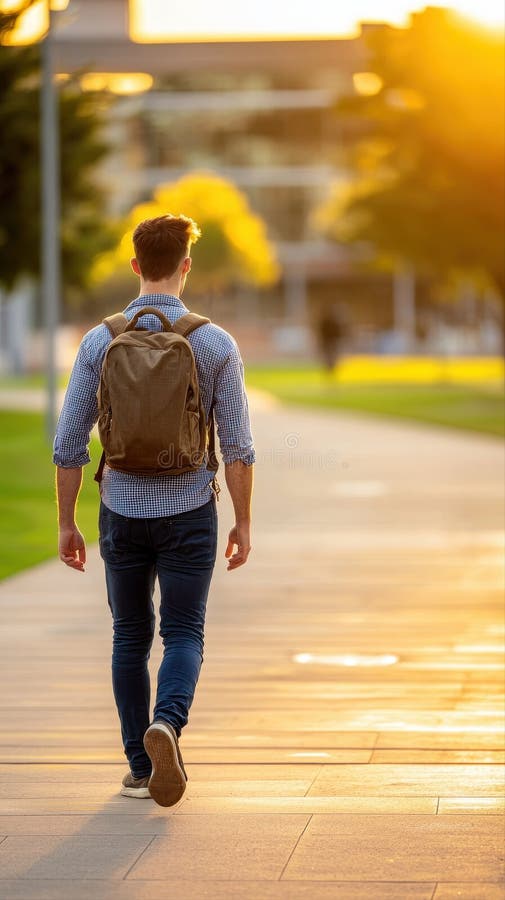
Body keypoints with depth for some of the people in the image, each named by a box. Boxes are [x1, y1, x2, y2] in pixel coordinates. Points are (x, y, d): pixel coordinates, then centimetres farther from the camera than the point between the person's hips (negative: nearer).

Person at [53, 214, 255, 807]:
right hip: (188, 513, -1)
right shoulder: (216, 345, -7)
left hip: (122, 513, 2)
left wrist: (66, 524, 6)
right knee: (183, 635, 4)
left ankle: (140, 769, 16)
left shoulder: (99, 342, -4)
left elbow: (69, 444, -3)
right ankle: (166, 724, -24)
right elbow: (237, 447, -7)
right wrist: (243, 523, 3)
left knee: (130, 639, 14)